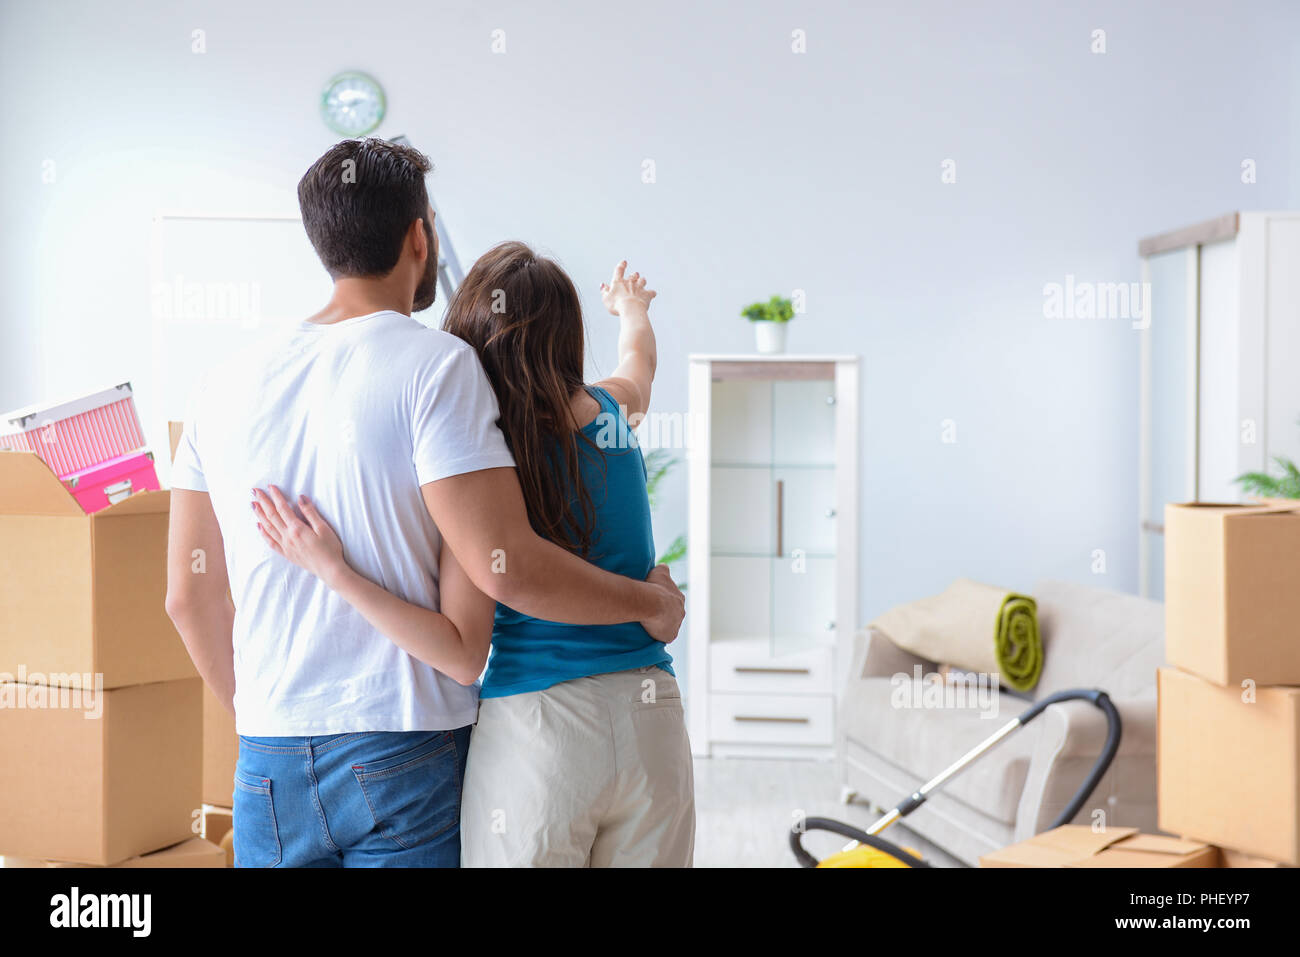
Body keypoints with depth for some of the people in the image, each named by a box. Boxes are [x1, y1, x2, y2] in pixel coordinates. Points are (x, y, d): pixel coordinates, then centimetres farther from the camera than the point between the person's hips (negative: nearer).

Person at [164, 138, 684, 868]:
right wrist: (651, 601, -3)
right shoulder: (435, 364, -10)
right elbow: (504, 565, -18)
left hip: (270, 769, 5)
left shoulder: (228, 385, 7)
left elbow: (190, 596, 11)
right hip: (406, 754, -5)